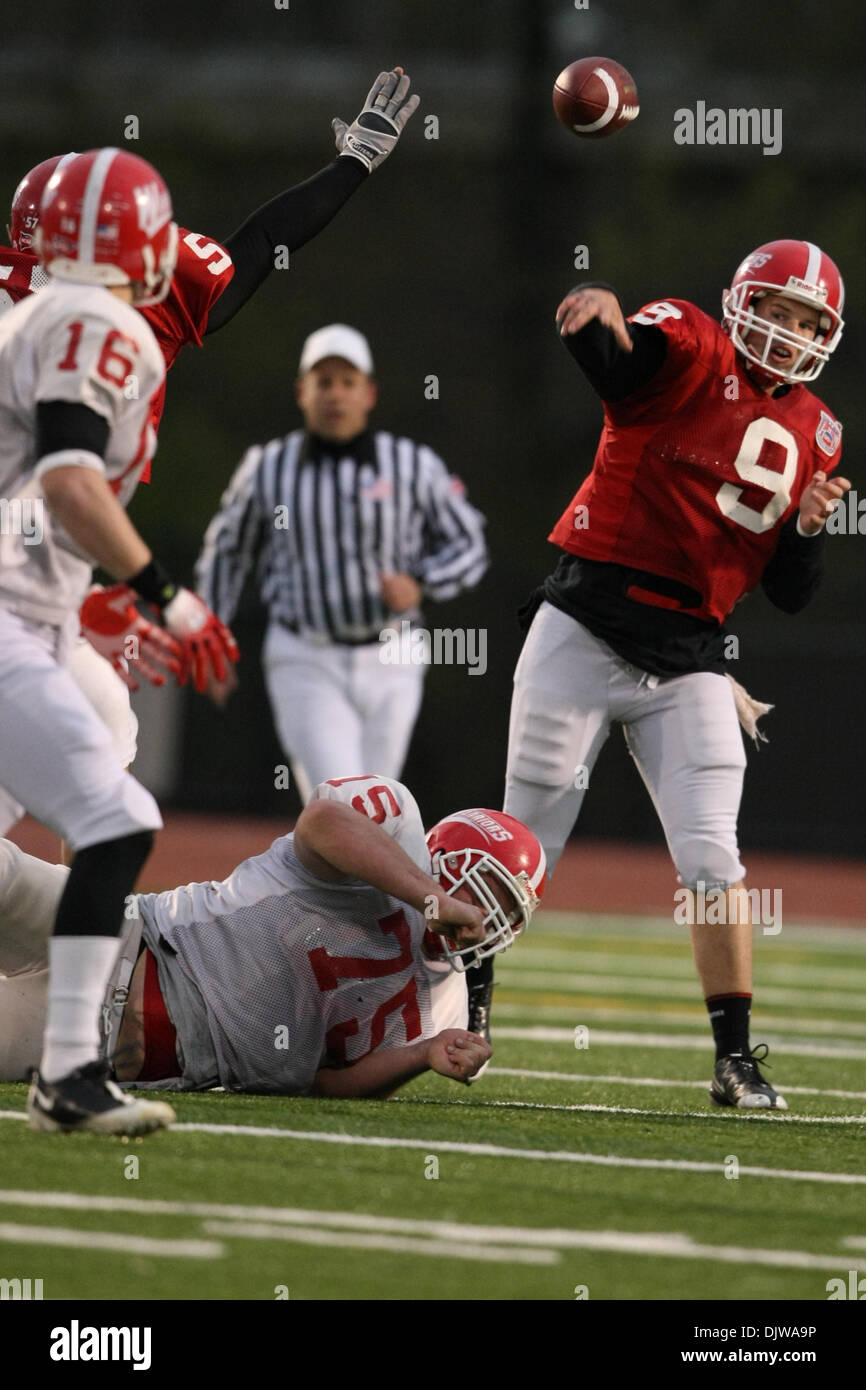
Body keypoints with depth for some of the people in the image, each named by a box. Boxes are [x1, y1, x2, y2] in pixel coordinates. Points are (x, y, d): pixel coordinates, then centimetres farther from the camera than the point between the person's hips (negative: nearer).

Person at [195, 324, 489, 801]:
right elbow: (226, 551, 13)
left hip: (390, 669, 2)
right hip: (305, 667, -2)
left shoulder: (414, 466, -2)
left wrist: (419, 585, -13)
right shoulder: (268, 467, -1)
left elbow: (467, 546, 6)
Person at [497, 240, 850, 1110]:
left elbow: (789, 596, 14)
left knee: (711, 859, -6)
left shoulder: (815, 436, 12)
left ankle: (736, 1057, -1)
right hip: (585, 635, -4)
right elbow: (606, 356, -27)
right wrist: (598, 309, -49)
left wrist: (809, 529, -6)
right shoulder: (688, 352, -3)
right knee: (525, 844, 4)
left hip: (688, 664, 4)